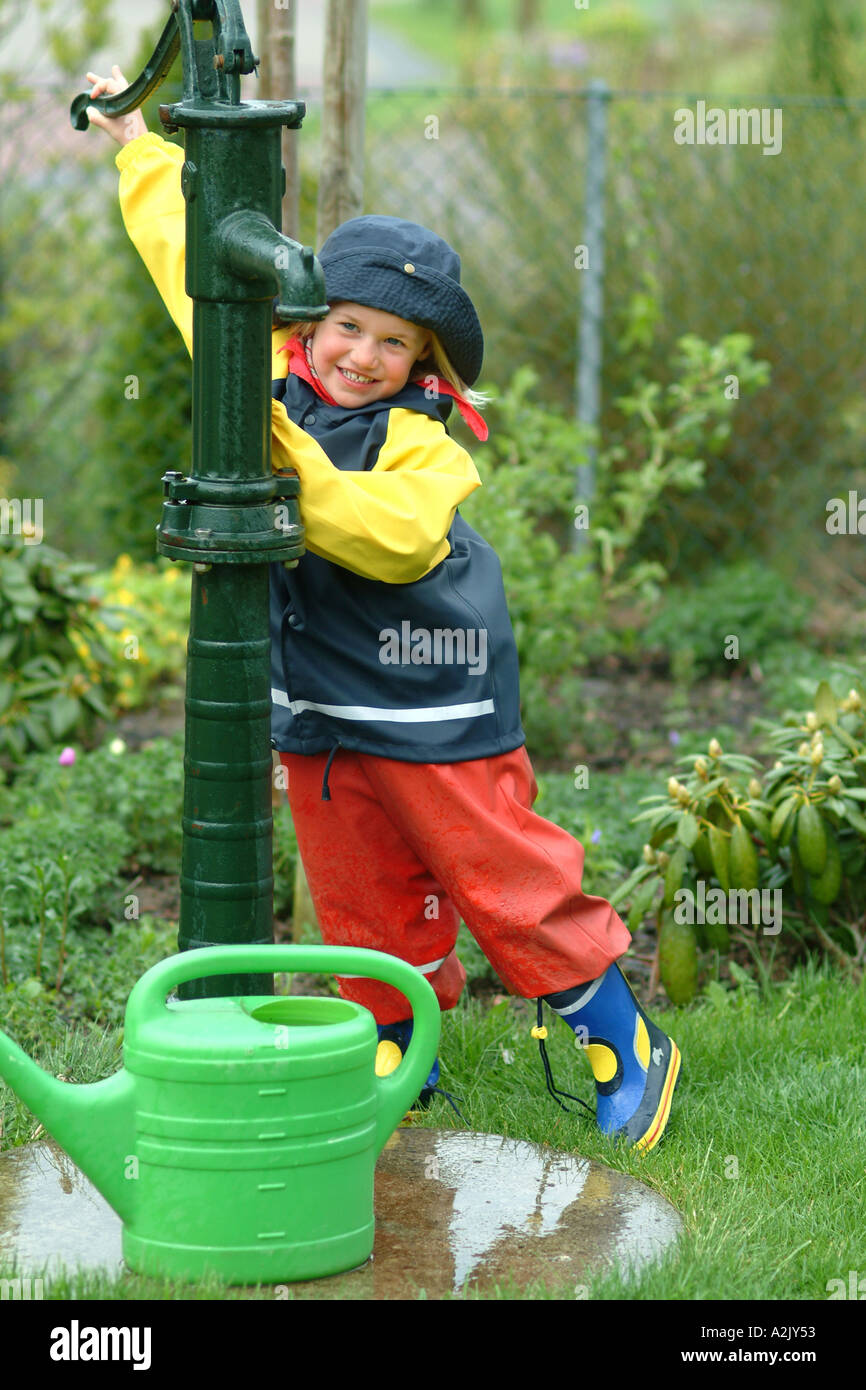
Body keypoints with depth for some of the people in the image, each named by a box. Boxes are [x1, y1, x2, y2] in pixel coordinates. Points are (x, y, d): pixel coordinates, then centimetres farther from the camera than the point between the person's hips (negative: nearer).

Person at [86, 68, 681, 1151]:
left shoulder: (425, 445, -14)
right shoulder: (268, 378, 2)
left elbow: (394, 535, -33)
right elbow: (193, 257, 13)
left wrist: (288, 461, -32)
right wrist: (137, 144, 20)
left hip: (431, 711, -5)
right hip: (316, 711, 5)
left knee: (509, 883, 0)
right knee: (363, 901, 11)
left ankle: (627, 1049, 13)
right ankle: (400, 1061, 28)